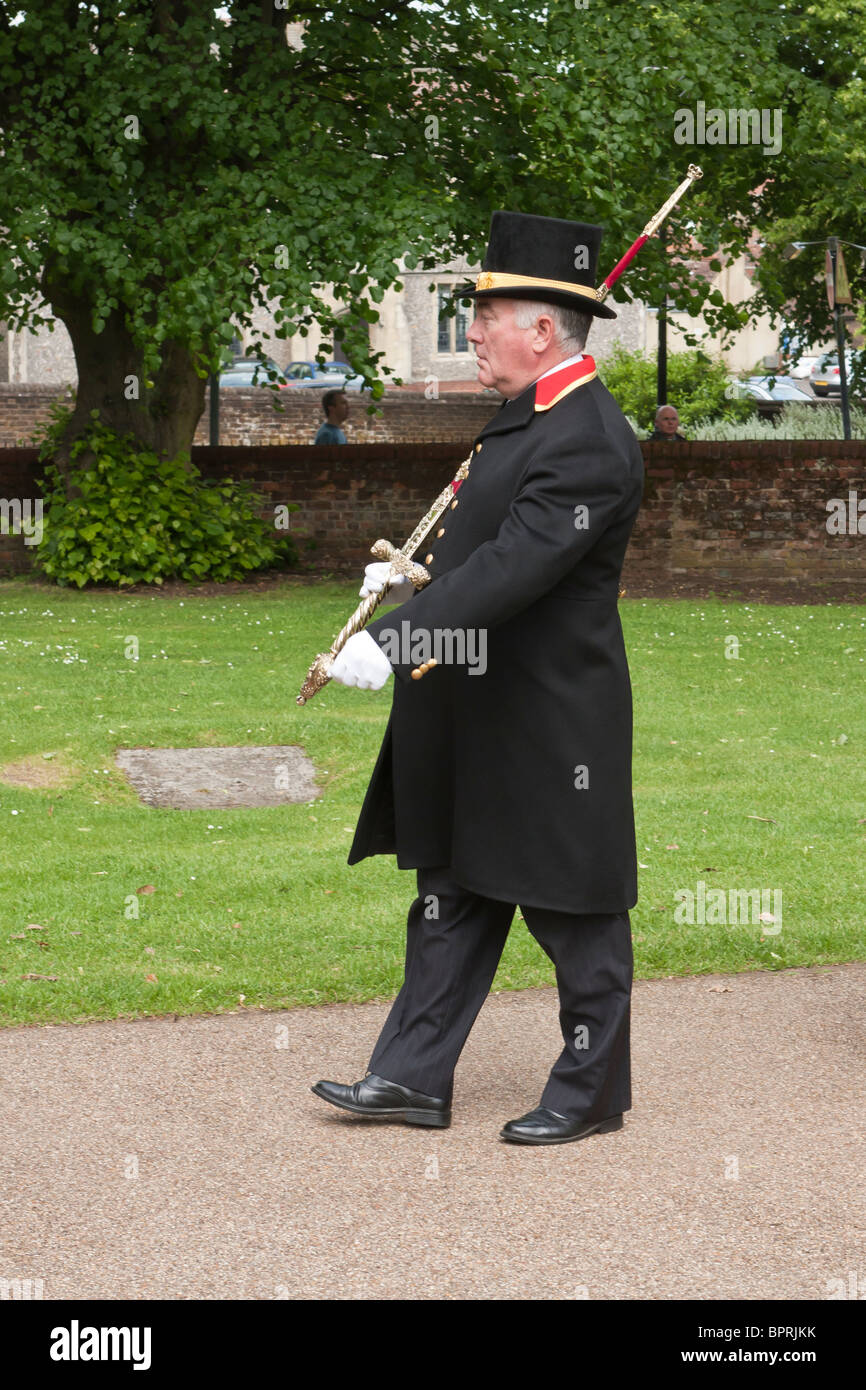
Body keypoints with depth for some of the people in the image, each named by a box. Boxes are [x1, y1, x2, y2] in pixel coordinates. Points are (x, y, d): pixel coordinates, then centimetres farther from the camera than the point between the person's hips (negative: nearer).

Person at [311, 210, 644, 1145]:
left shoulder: (588, 443, -21)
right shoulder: (527, 414, 11)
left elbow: (515, 568, -30)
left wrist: (392, 642, -35)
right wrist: (411, 569, 8)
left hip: (551, 729, -10)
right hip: (479, 720, 10)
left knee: (574, 915, 4)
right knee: (452, 897, 13)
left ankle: (591, 1094, 18)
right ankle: (413, 1077, 20)